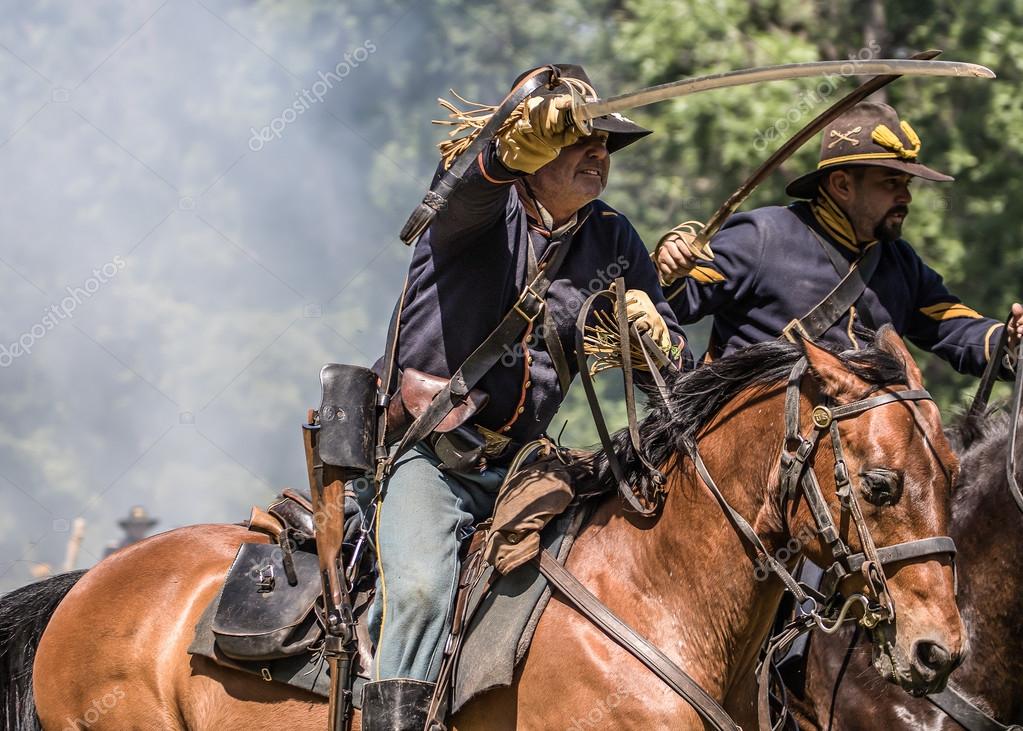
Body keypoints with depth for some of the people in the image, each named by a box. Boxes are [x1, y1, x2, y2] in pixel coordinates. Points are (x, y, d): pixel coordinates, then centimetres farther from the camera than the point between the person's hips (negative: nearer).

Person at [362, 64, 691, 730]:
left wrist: (655, 333, -13)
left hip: (521, 463, 6)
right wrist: (520, 144, -57)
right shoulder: (485, 209, -5)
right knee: (421, 585, -29)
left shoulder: (613, 240, 10)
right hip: (428, 452, -6)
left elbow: (674, 364, 13)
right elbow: (475, 181, -33)